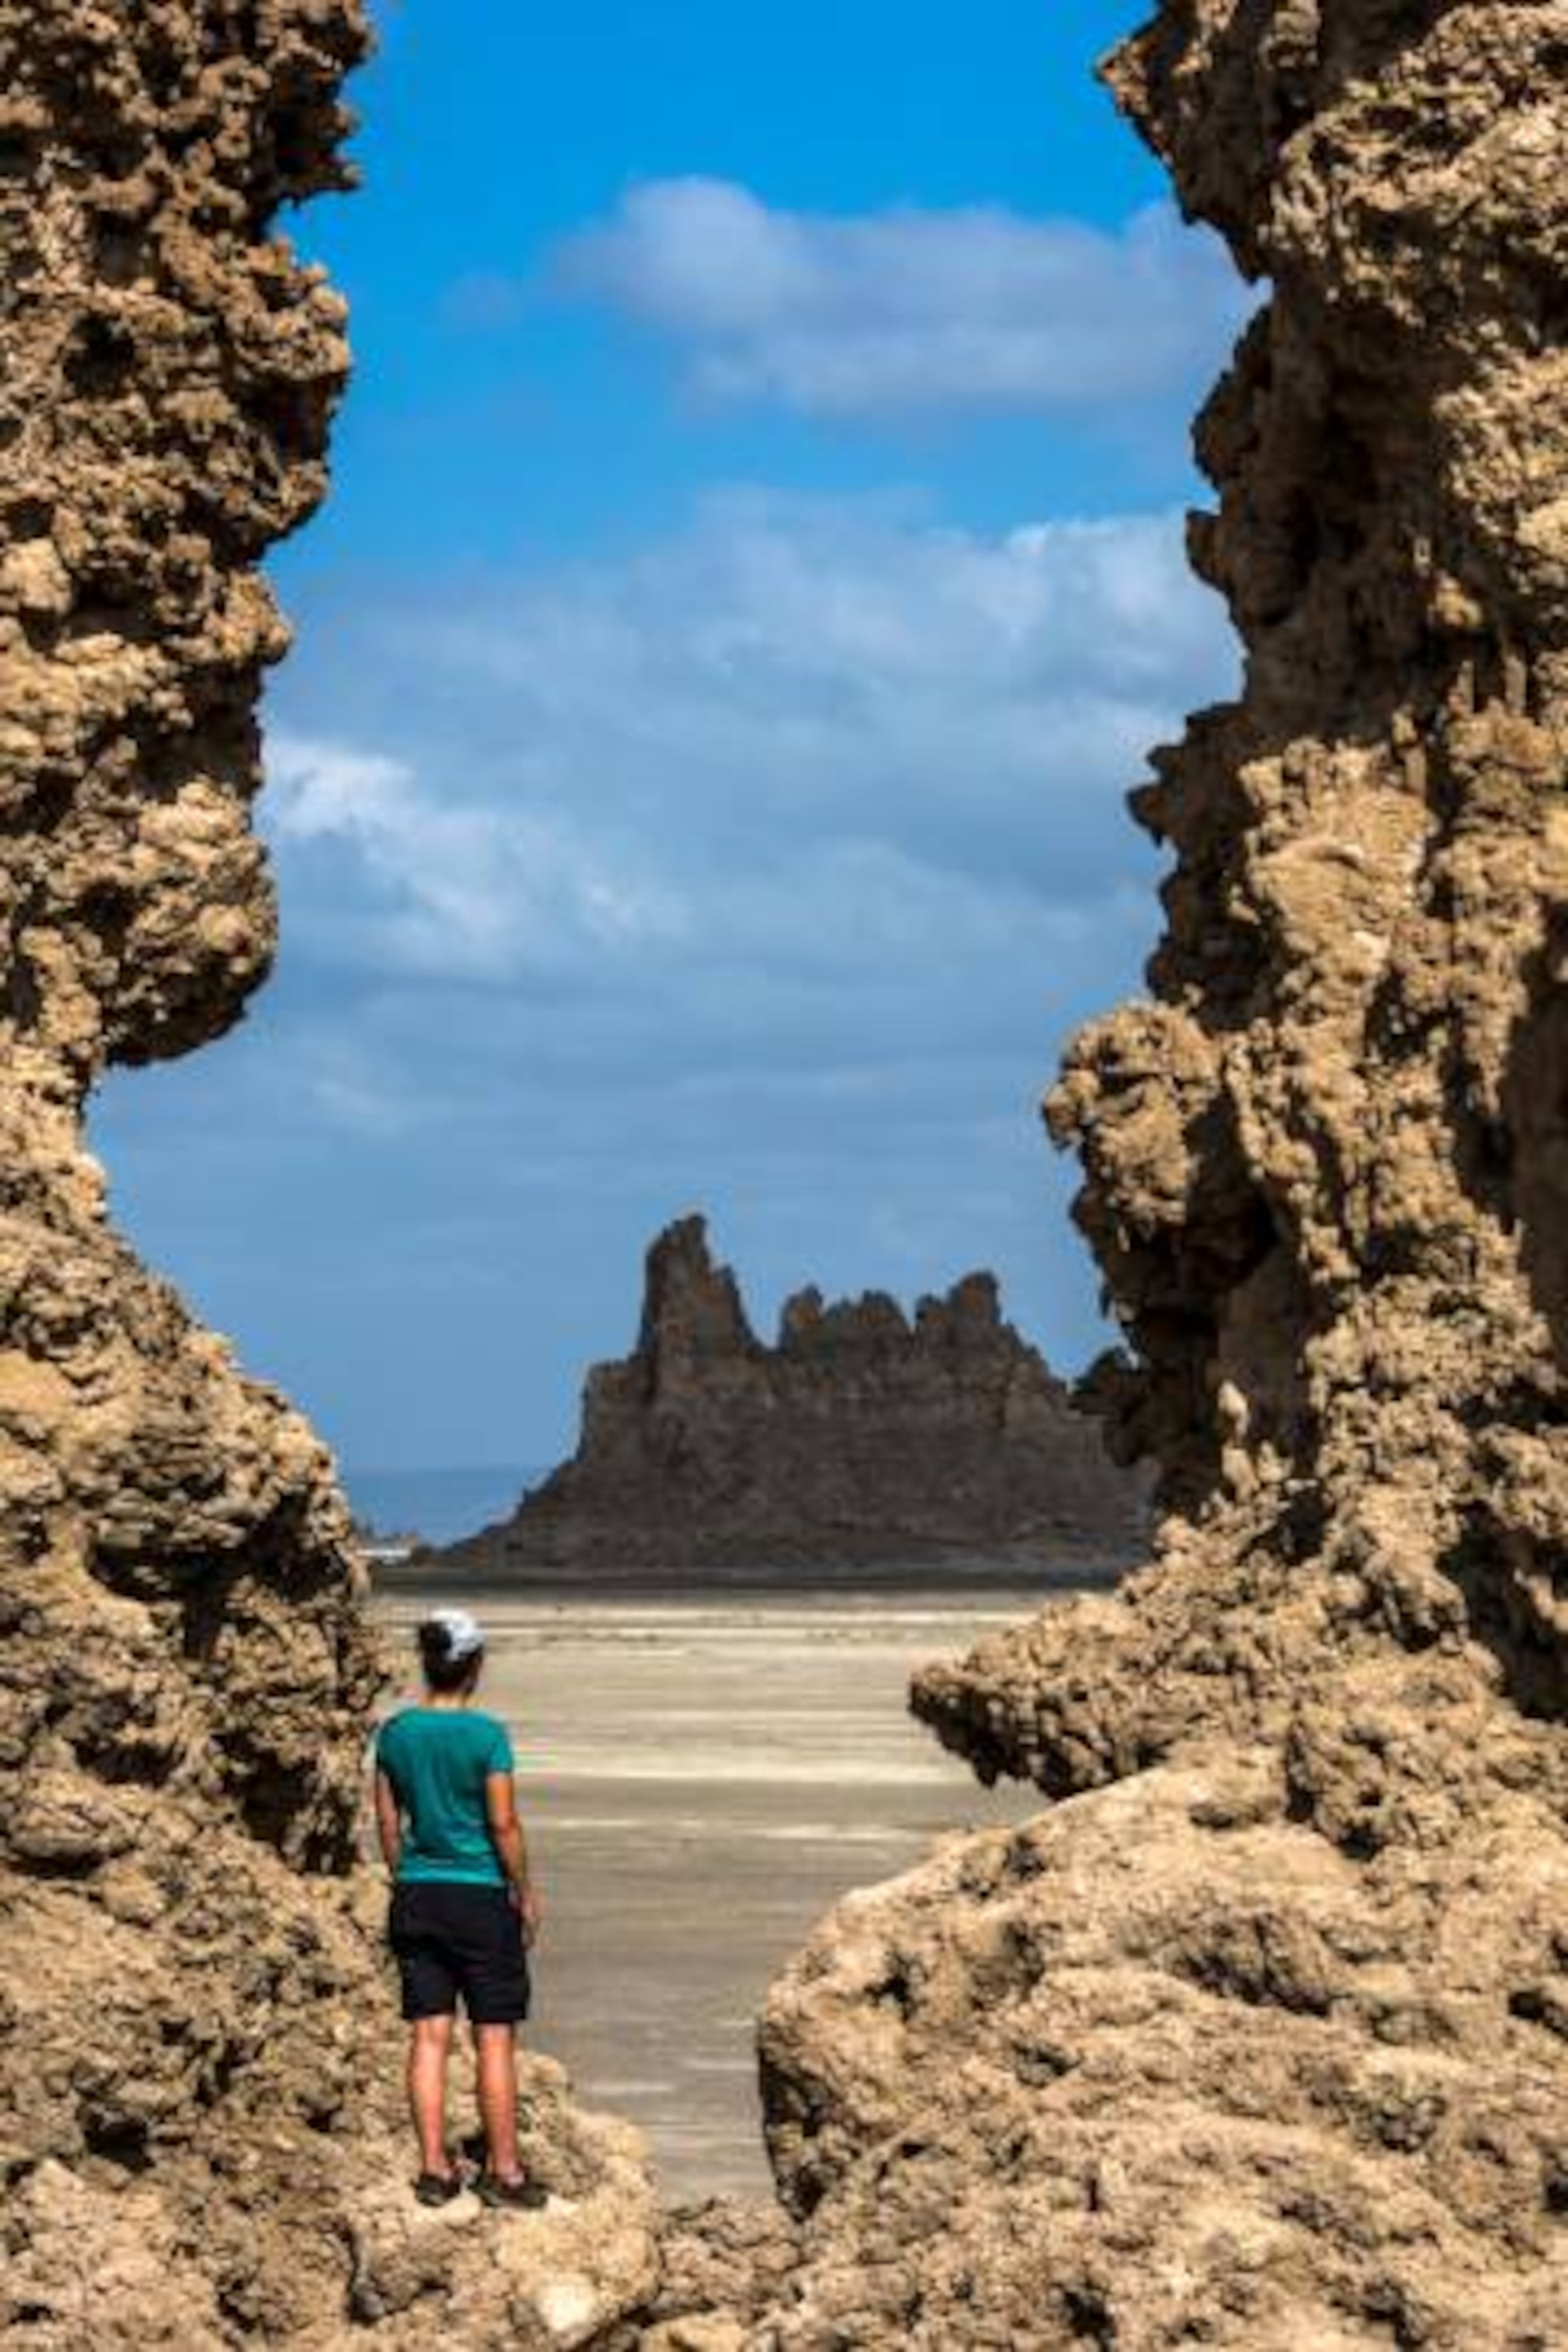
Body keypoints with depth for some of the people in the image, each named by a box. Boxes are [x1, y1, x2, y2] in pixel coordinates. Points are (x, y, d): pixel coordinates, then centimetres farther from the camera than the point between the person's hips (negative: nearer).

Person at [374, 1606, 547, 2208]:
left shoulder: (396, 1733, 1)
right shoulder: (486, 1735, -13)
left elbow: (388, 1824, 7)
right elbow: (504, 1825, -11)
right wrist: (525, 1895, 1)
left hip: (418, 1895, 4)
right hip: (480, 1896, -4)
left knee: (429, 2035, 7)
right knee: (495, 2039, 4)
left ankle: (435, 2169, 9)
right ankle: (504, 2171, 9)